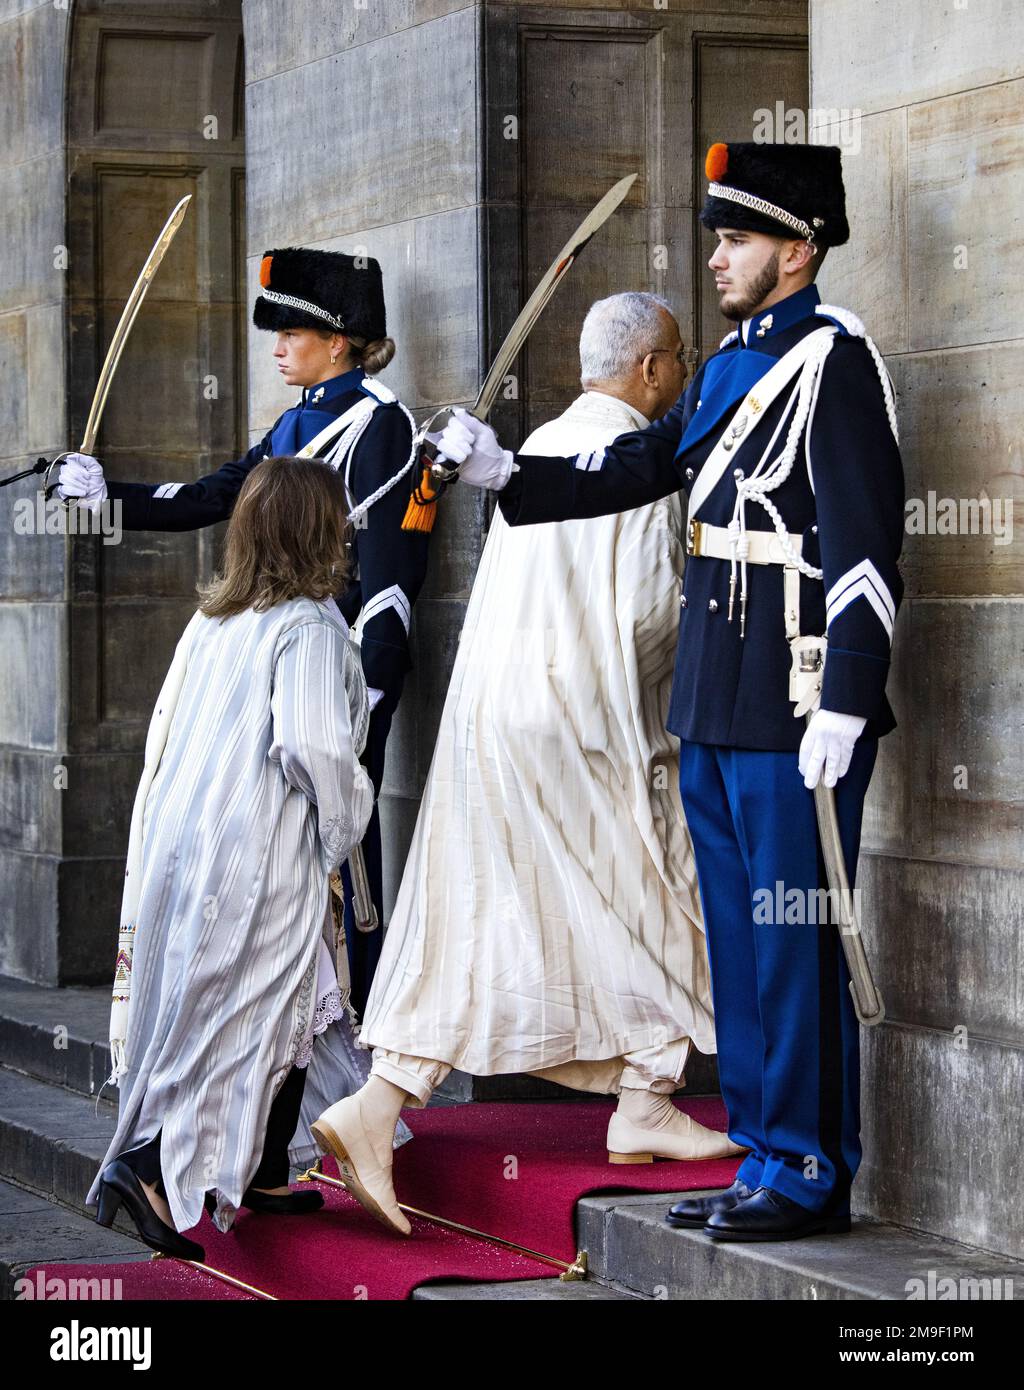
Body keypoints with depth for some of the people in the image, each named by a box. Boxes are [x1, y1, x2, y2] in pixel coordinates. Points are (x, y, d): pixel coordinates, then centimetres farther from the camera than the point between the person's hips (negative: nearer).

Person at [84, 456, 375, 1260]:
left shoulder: (213, 619, 10)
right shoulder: (309, 628, -13)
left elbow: (166, 732, 14)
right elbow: (312, 744, -23)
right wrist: (341, 831, -7)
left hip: (182, 833, 8)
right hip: (261, 857, -8)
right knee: (258, 1018, -3)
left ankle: (262, 1179, 26)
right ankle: (152, 1170, -13)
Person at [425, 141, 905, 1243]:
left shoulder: (834, 363, -12)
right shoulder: (732, 364, 15)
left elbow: (867, 543, -18)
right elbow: (640, 467, 21)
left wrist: (844, 705, -22)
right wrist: (504, 473, 10)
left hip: (795, 705, -9)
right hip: (714, 703, 9)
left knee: (795, 936, -3)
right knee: (738, 934, 12)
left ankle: (811, 1172, 4)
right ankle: (763, 1152, 20)